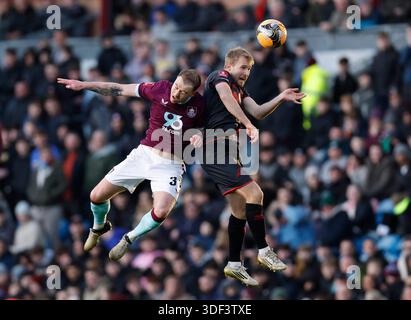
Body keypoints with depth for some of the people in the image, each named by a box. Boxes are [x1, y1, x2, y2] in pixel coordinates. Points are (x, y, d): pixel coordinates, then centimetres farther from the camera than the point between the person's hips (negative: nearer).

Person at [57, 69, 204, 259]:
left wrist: (198, 136, -15)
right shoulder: (160, 89, -11)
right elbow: (119, 90, -5)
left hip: (171, 165, -2)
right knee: (97, 196, 1)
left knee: (160, 212, -26)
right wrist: (84, 85, -9)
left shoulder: (199, 104, -11)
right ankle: (98, 227, 37)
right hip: (144, 153, 2)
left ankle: (129, 239, 5)